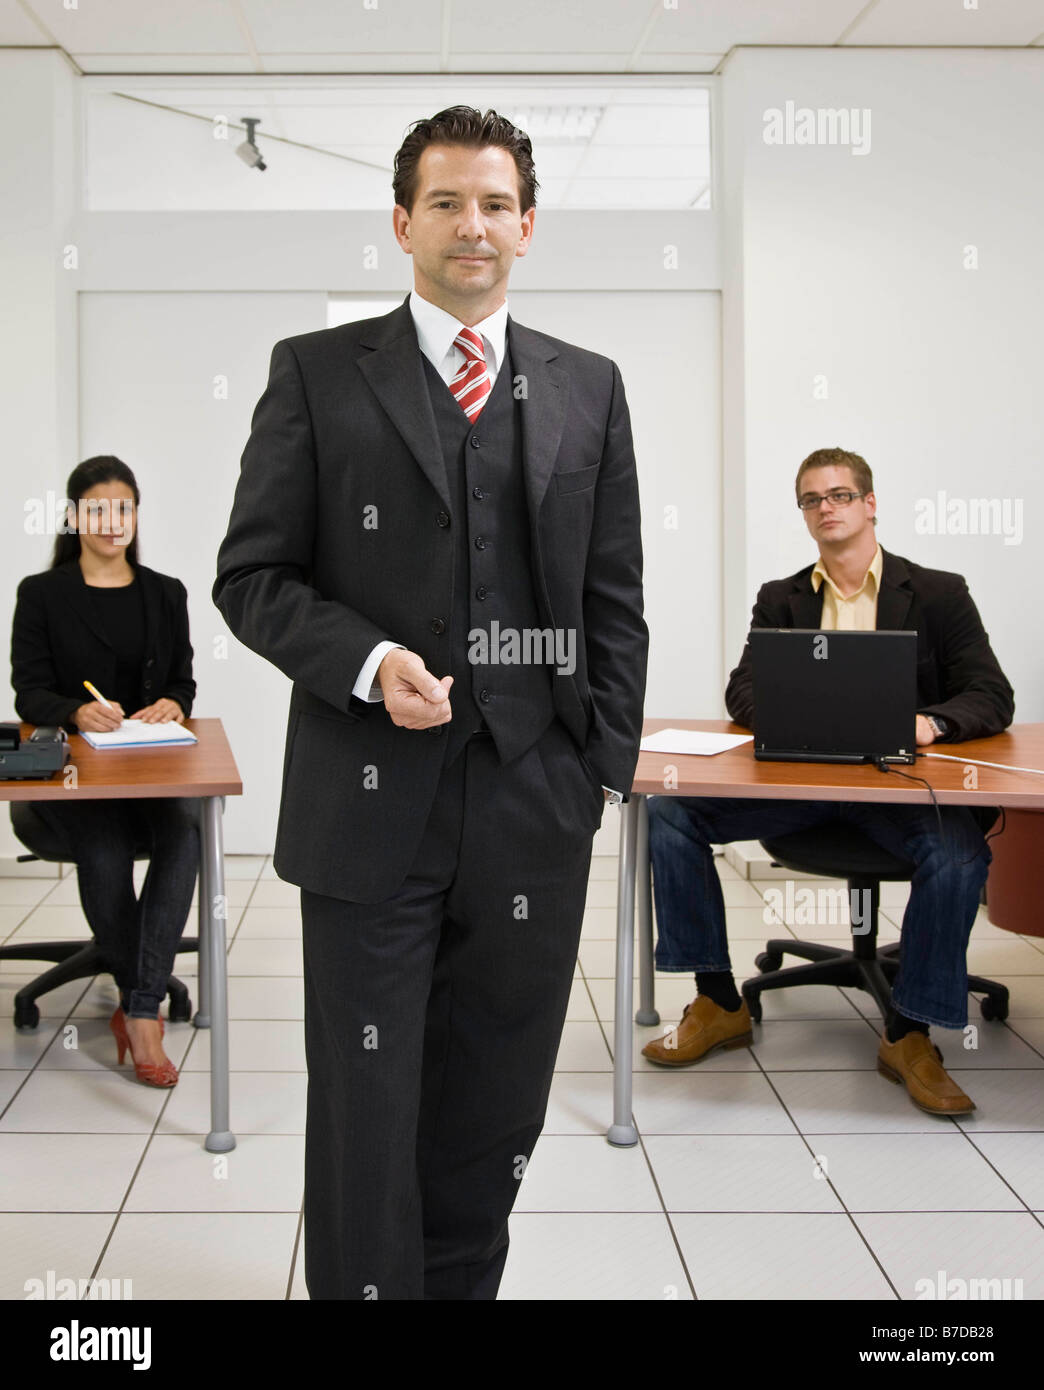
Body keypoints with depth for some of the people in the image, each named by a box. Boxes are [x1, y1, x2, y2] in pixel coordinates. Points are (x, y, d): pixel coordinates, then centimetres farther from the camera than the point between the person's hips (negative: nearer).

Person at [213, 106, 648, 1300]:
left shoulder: (588, 388, 11)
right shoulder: (316, 373, 3)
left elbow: (615, 602, 11)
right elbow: (251, 575, 1)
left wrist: (603, 767, 4)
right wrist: (367, 661, -15)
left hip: (534, 809, 3)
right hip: (370, 804, -2)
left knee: (494, 1120, 13)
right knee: (366, 1114, 6)